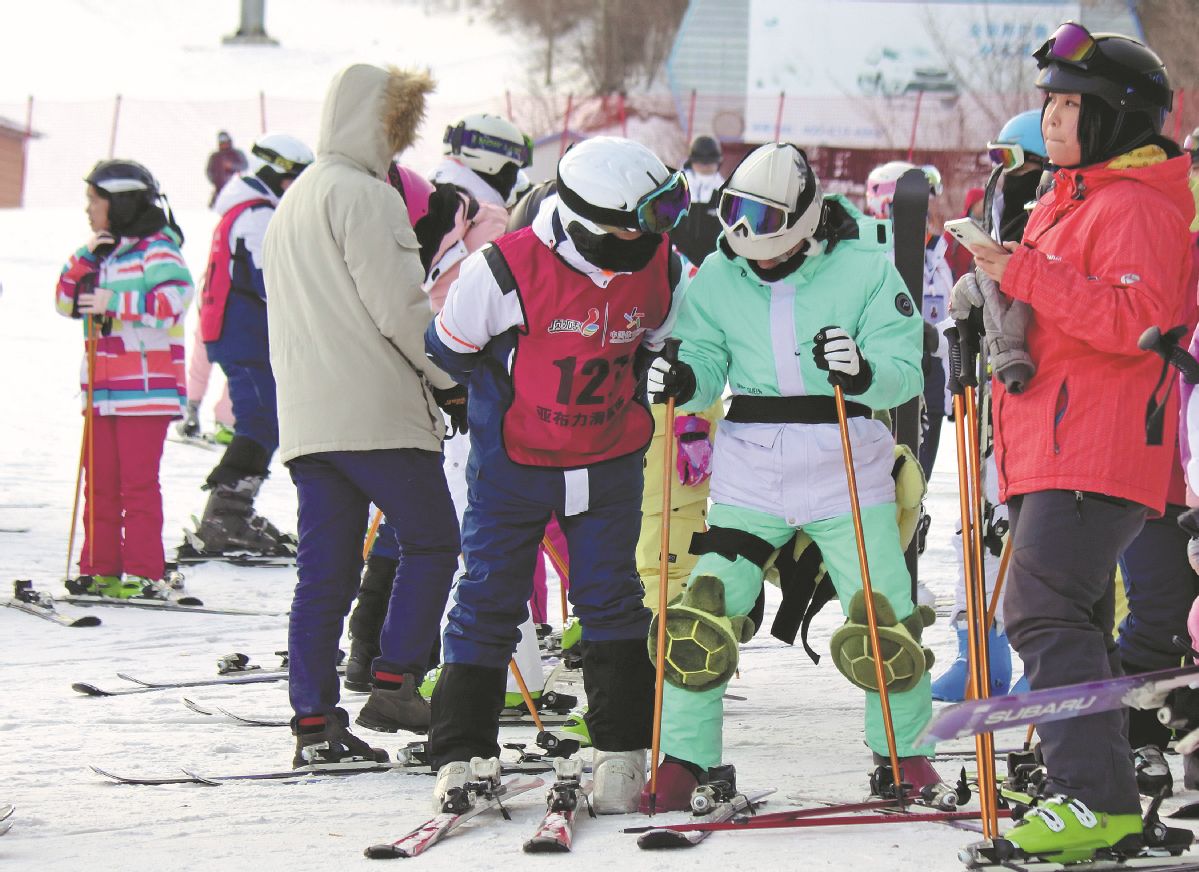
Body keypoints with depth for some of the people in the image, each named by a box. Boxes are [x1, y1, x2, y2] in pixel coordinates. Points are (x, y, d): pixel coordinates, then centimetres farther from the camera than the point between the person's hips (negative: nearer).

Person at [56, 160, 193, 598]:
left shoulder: (155, 249, -7)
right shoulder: (104, 253, 18)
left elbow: (175, 297, -22)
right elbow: (66, 302, 17)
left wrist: (114, 303, -22)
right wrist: (84, 259, 2)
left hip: (145, 391, -8)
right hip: (102, 392, 8)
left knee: (138, 481, -7)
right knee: (100, 481, 8)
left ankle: (143, 573, -4)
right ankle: (100, 570, 13)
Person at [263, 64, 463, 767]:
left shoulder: (293, 201, 21)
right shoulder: (365, 195, -9)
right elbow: (400, 307, -15)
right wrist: (452, 380, -4)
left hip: (306, 414, 8)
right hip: (376, 410, -8)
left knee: (325, 571, 6)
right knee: (433, 540, 4)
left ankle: (315, 721, 2)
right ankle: (394, 685, -4)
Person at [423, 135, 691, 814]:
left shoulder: (660, 269, -10)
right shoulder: (506, 270, -23)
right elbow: (449, 349, -6)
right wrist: (510, 394, -1)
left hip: (611, 464, 3)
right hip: (514, 466, -3)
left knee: (612, 602, 5)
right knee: (489, 602, 3)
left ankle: (623, 752, 11)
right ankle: (460, 756, 8)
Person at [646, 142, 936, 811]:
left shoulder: (864, 270, -6)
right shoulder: (719, 277, 2)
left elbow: (906, 371, -10)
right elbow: (707, 358, 2)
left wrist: (863, 371, -32)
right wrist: (685, 380, -21)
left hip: (846, 468, -2)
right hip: (750, 472, 2)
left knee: (884, 624, -2)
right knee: (703, 620, -6)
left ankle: (905, 749, 20)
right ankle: (685, 757, 7)